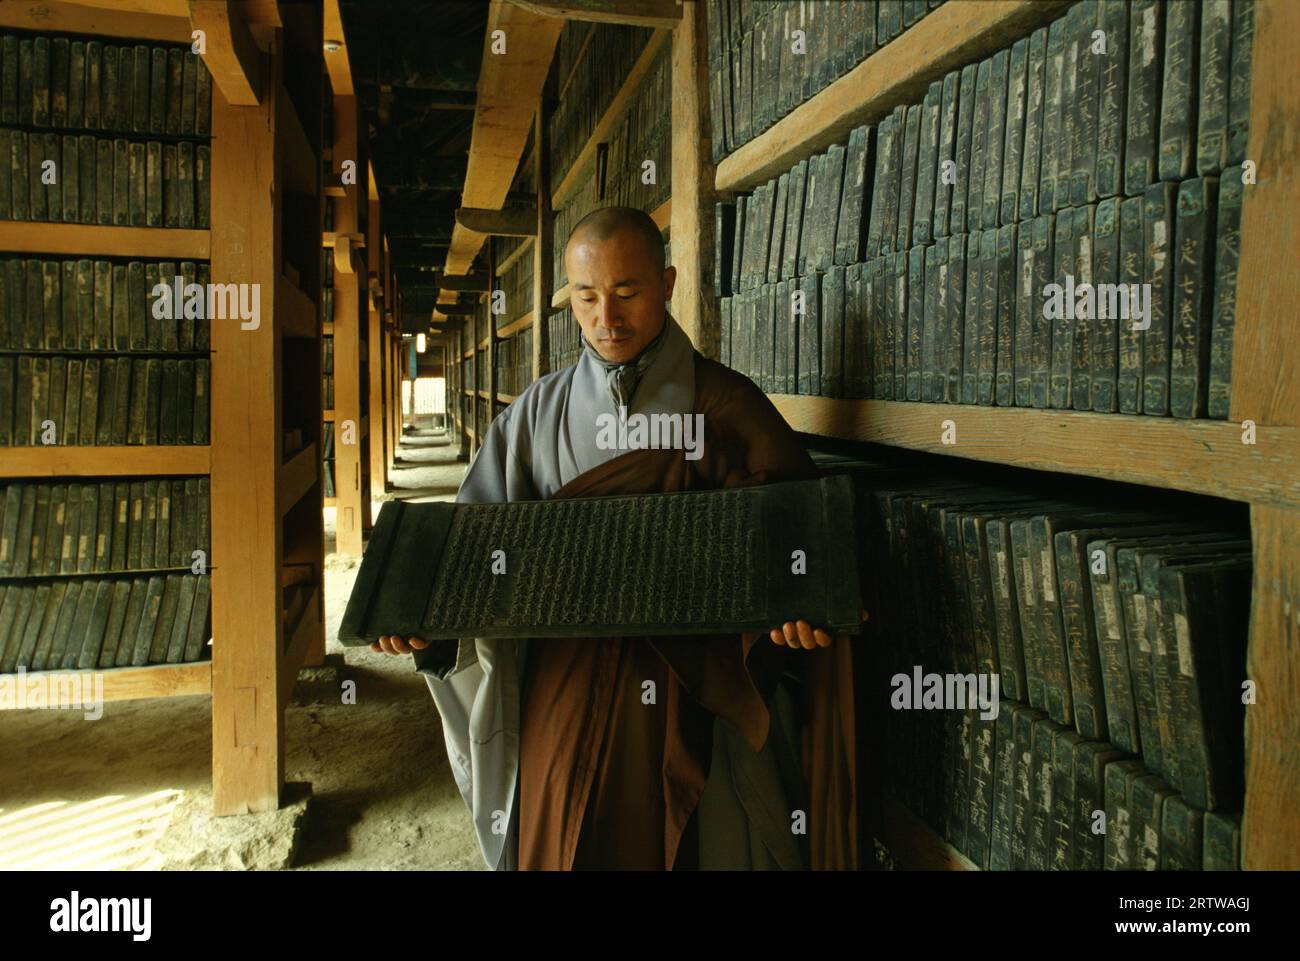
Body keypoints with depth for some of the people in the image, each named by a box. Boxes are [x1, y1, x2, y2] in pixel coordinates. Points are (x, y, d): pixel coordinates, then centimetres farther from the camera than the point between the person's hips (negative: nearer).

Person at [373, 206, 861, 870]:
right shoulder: (538, 413, 6)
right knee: (560, 842, 14)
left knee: (674, 844, 10)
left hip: (688, 691, -2)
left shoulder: (726, 405, -3)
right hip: (565, 685, 2)